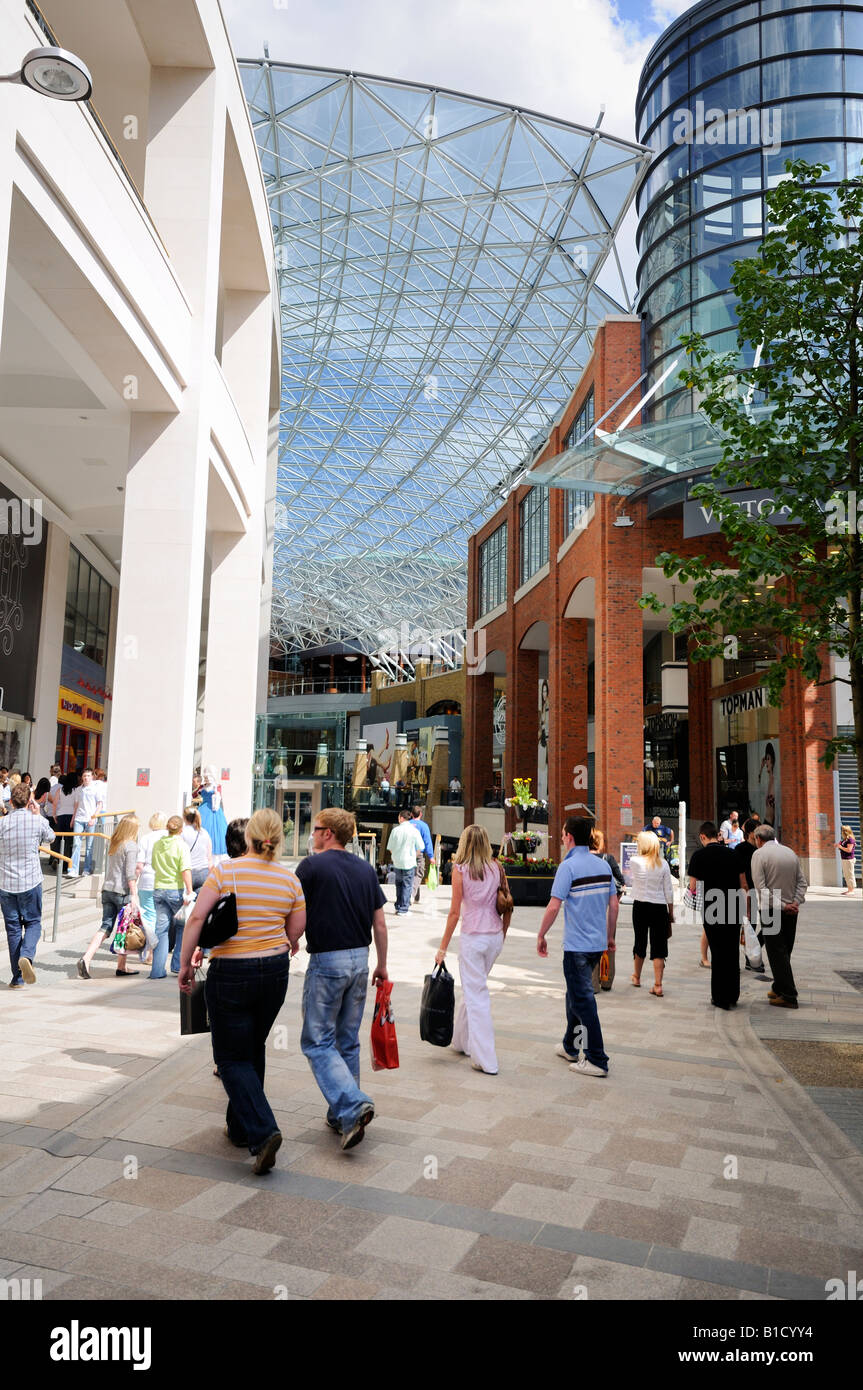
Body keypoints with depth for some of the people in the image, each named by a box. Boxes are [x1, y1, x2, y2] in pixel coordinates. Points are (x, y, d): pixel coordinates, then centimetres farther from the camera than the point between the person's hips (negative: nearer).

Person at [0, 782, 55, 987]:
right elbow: (50, 838, 14)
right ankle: (26, 956, -17)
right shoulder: (38, 821, -8)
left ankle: (17, 977, 11)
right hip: (31, 882, -1)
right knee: (33, 923, 12)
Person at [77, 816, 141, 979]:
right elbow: (130, 874, -15)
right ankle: (121, 966, 13)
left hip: (107, 889, 7)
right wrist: (134, 895, -13)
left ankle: (86, 958, -11)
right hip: (123, 892, -7)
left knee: (106, 927, 5)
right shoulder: (131, 846, -11)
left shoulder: (112, 843, 13)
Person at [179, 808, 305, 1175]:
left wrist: (186, 962, -3)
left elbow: (196, 918, -14)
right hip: (275, 971, 4)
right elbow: (296, 932, 4)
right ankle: (240, 1127, 31)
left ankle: (262, 1132, -11)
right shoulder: (289, 879, 0)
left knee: (233, 1058, 4)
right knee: (254, 1049, 20)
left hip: (230, 974, -4)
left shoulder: (225, 871, -10)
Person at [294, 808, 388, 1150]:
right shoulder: (366, 869, 7)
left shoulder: (312, 866, -10)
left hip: (326, 961, -6)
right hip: (360, 959, 6)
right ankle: (342, 1115, 22)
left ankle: (352, 1105, -14)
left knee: (317, 1041, 2)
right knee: (347, 1041, 15)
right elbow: (380, 923, 9)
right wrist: (382, 965, 18)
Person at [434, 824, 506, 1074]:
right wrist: (503, 933, 17)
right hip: (495, 935, 5)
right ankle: (462, 1040, 35)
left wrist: (442, 947, -3)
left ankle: (485, 1060, 0)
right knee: (474, 986, 22)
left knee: (476, 994, 0)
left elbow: (455, 912, -9)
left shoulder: (460, 870, -8)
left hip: (473, 937, -5)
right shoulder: (496, 867, 3)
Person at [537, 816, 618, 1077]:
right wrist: (610, 937, 20)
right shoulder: (603, 865, 6)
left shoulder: (568, 866, -15)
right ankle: (570, 1047, 33)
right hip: (598, 943, 8)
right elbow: (614, 904, 10)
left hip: (577, 945, -8)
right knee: (575, 993, 21)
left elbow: (553, 907, -18)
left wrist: (541, 936, -6)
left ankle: (597, 1060, 2)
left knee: (582, 1000, 0)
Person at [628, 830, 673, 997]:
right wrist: (671, 913, 9)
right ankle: (658, 985, -2)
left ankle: (636, 977, 34)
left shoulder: (634, 861, -8)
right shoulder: (663, 863, -4)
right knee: (658, 946, 3)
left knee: (640, 941, 16)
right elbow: (669, 891, 0)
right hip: (660, 908, 0)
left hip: (640, 906, 0)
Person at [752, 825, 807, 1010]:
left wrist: (781, 906, -14)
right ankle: (779, 989, 24)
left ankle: (789, 996, -2)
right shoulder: (790, 852, 9)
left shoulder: (759, 854, -8)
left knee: (777, 953, -1)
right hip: (791, 911, 6)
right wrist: (795, 903, -1)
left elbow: (761, 887, -15)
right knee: (784, 951, 15)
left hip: (771, 911, -6)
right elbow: (802, 882, 6)